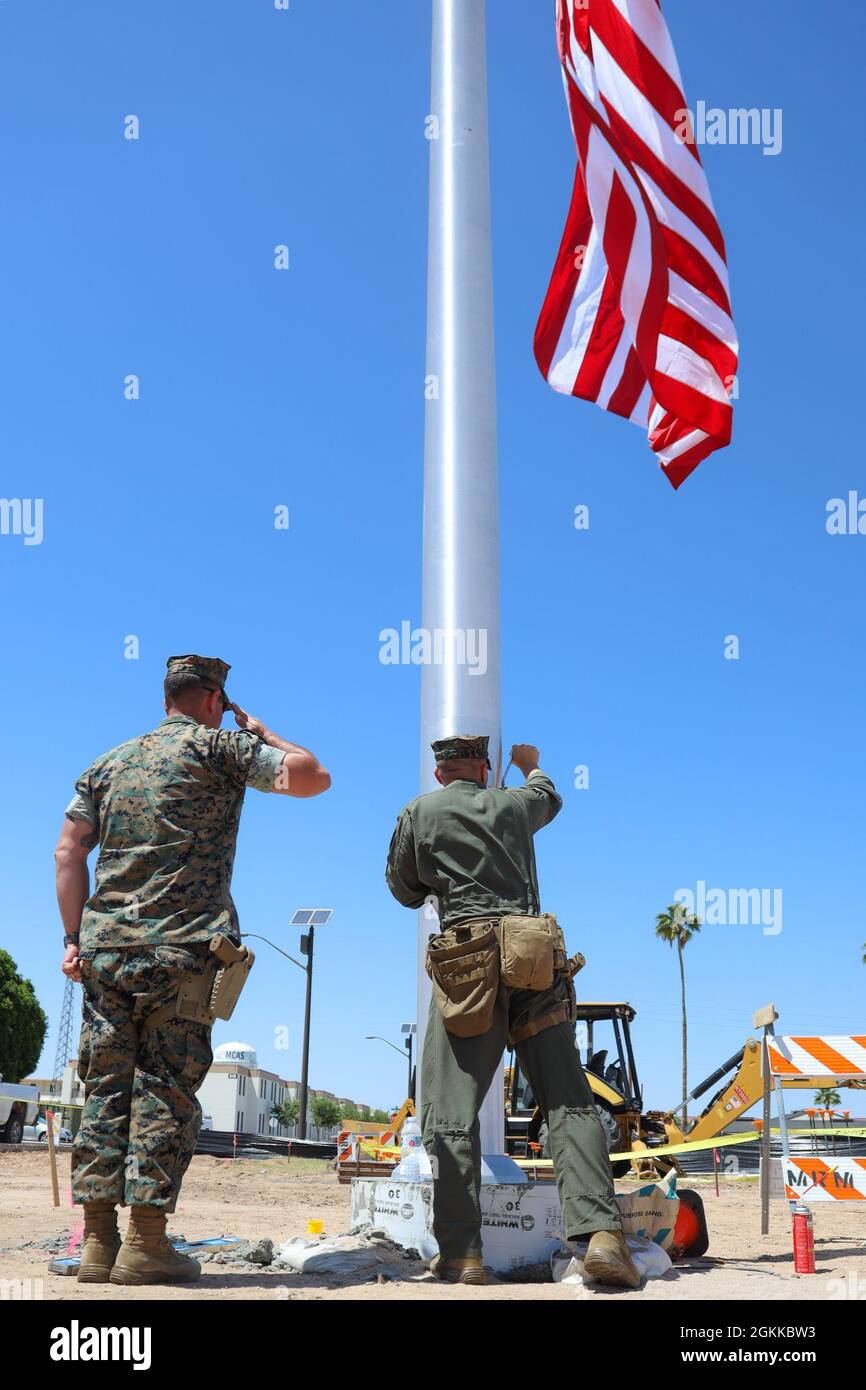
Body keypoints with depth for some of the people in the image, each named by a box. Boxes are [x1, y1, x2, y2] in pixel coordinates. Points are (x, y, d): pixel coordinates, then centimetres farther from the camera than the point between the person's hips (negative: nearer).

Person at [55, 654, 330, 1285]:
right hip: (182, 949, -5)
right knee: (168, 1091, -1)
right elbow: (313, 777, -5)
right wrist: (260, 732, 10)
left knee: (105, 1089, 8)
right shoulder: (219, 747, 1)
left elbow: (69, 849, 11)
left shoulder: (109, 763, 17)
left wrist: (75, 936, 10)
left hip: (105, 947, 5)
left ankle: (98, 1241, 8)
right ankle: (146, 1243, 0)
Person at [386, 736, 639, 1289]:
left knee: (451, 1110, -1)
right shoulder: (514, 803, 19)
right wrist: (531, 765, 64)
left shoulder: (420, 812, 11)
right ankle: (602, 1233, -13)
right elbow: (550, 797, 44)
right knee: (570, 1103, 1)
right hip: (535, 966, 3)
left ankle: (461, 1253, -7)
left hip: (467, 965, -2)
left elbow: (405, 890, 20)